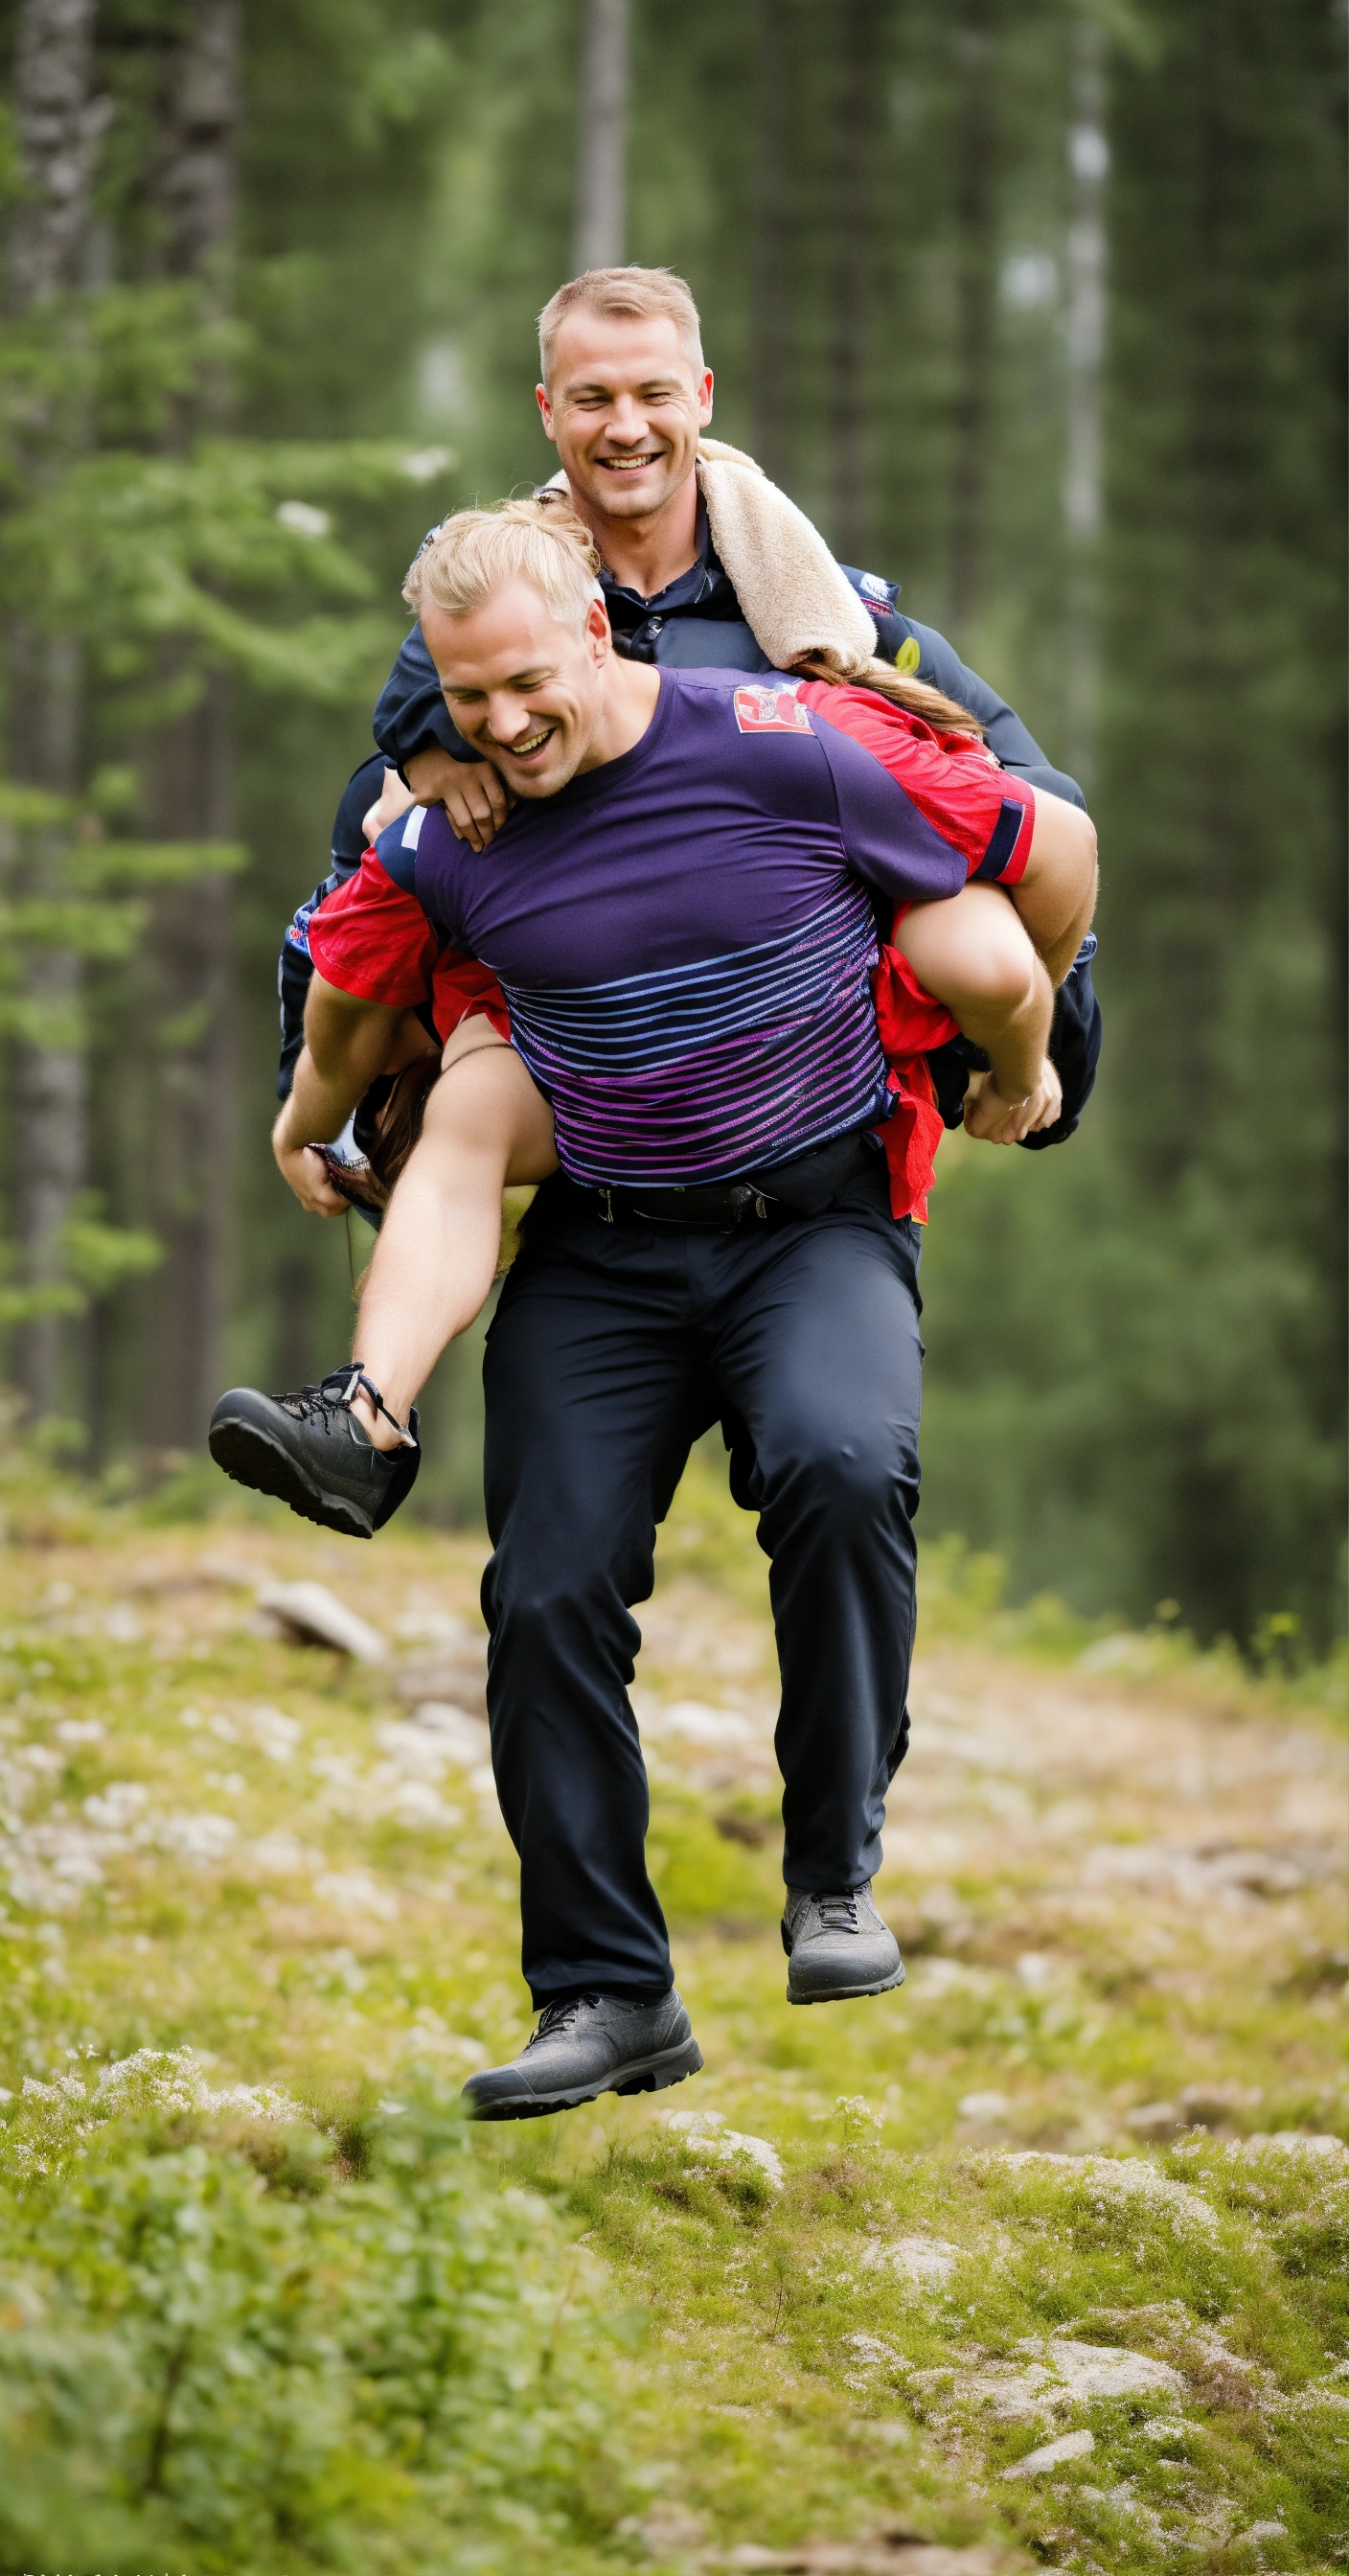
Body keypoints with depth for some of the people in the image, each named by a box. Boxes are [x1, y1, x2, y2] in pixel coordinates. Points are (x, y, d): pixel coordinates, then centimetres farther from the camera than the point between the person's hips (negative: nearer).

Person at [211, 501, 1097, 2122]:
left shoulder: (786, 757, -14)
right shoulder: (442, 843, -4)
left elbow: (1055, 844, -2)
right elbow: (354, 993, 19)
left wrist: (1021, 1046, 13)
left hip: (815, 1218, -3)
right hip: (596, 1250, 3)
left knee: (841, 1462, -32)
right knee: (548, 1594, -8)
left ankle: (835, 1868, -14)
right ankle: (606, 1993, 5)